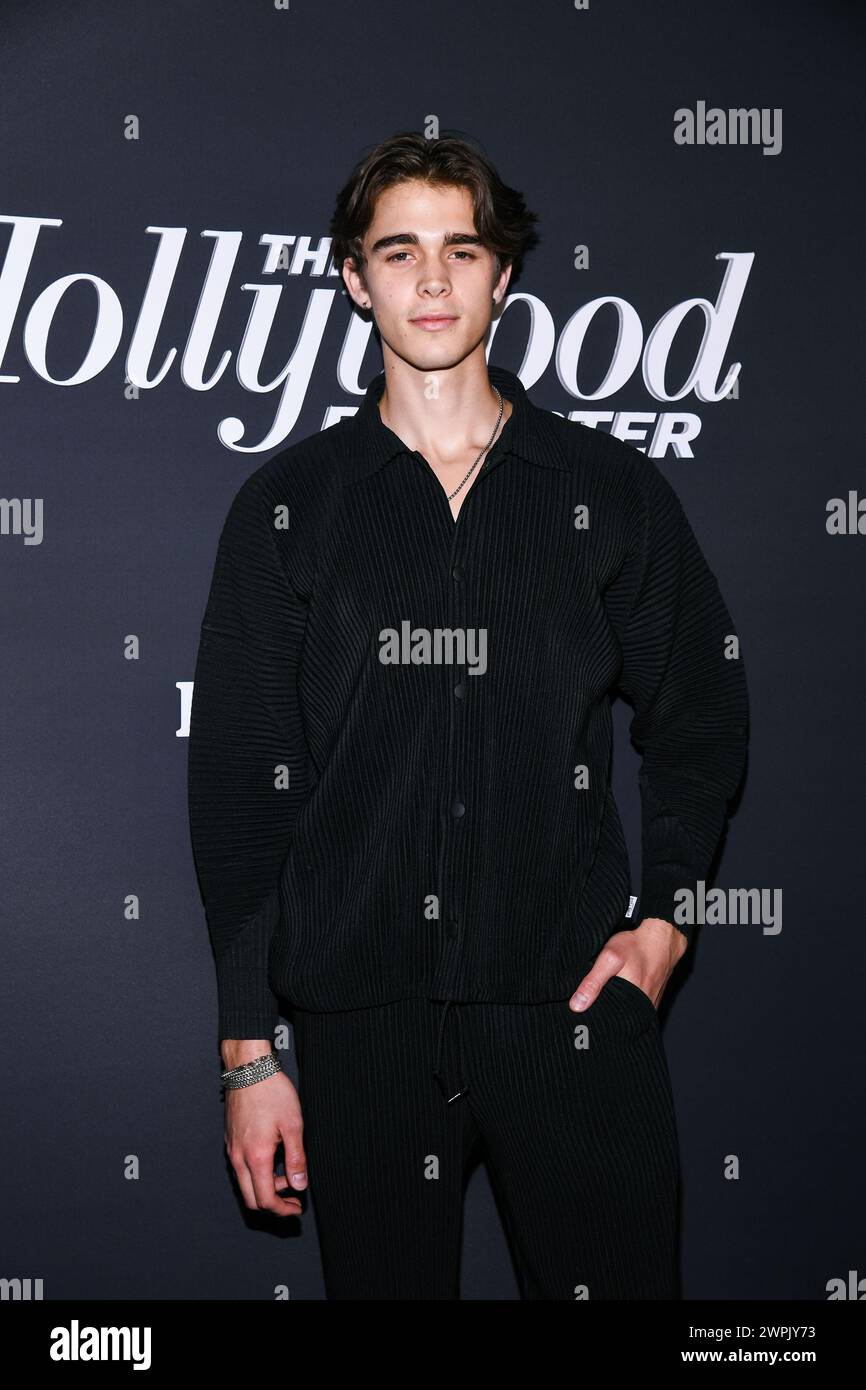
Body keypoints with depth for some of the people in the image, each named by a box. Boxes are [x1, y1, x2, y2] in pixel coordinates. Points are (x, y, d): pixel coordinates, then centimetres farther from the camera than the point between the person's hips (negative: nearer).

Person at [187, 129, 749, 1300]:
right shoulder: (287, 507, 5)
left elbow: (701, 714, 14)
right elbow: (238, 778, 3)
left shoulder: (609, 489, 7)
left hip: (573, 1000, 1)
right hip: (362, 1018, 0)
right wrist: (250, 1047, 0)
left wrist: (665, 910, 0)